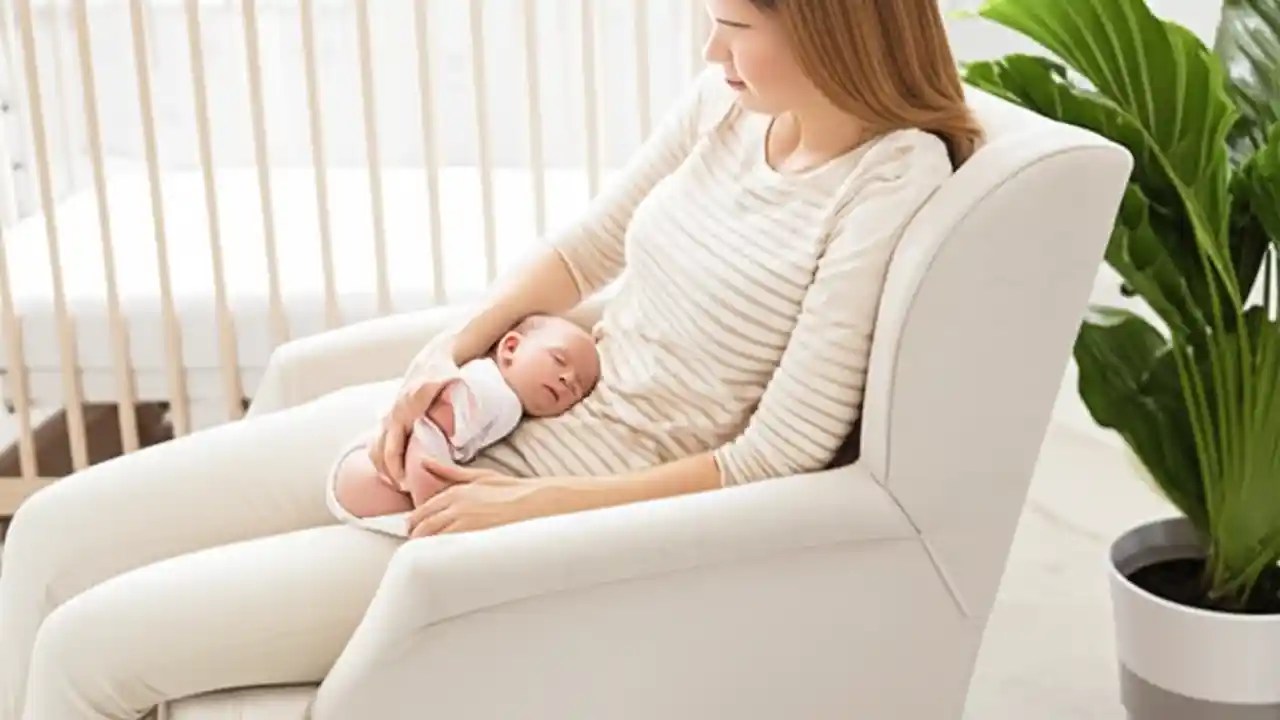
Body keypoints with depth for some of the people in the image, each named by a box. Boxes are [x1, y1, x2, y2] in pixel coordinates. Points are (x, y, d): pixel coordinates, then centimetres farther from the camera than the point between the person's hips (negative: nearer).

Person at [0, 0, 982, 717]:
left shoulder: (892, 183, -17)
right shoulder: (729, 102, 2)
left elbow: (779, 457, -17)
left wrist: (535, 506, -18)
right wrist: (454, 347, -4)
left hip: (589, 510, -7)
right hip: (473, 421, 8)